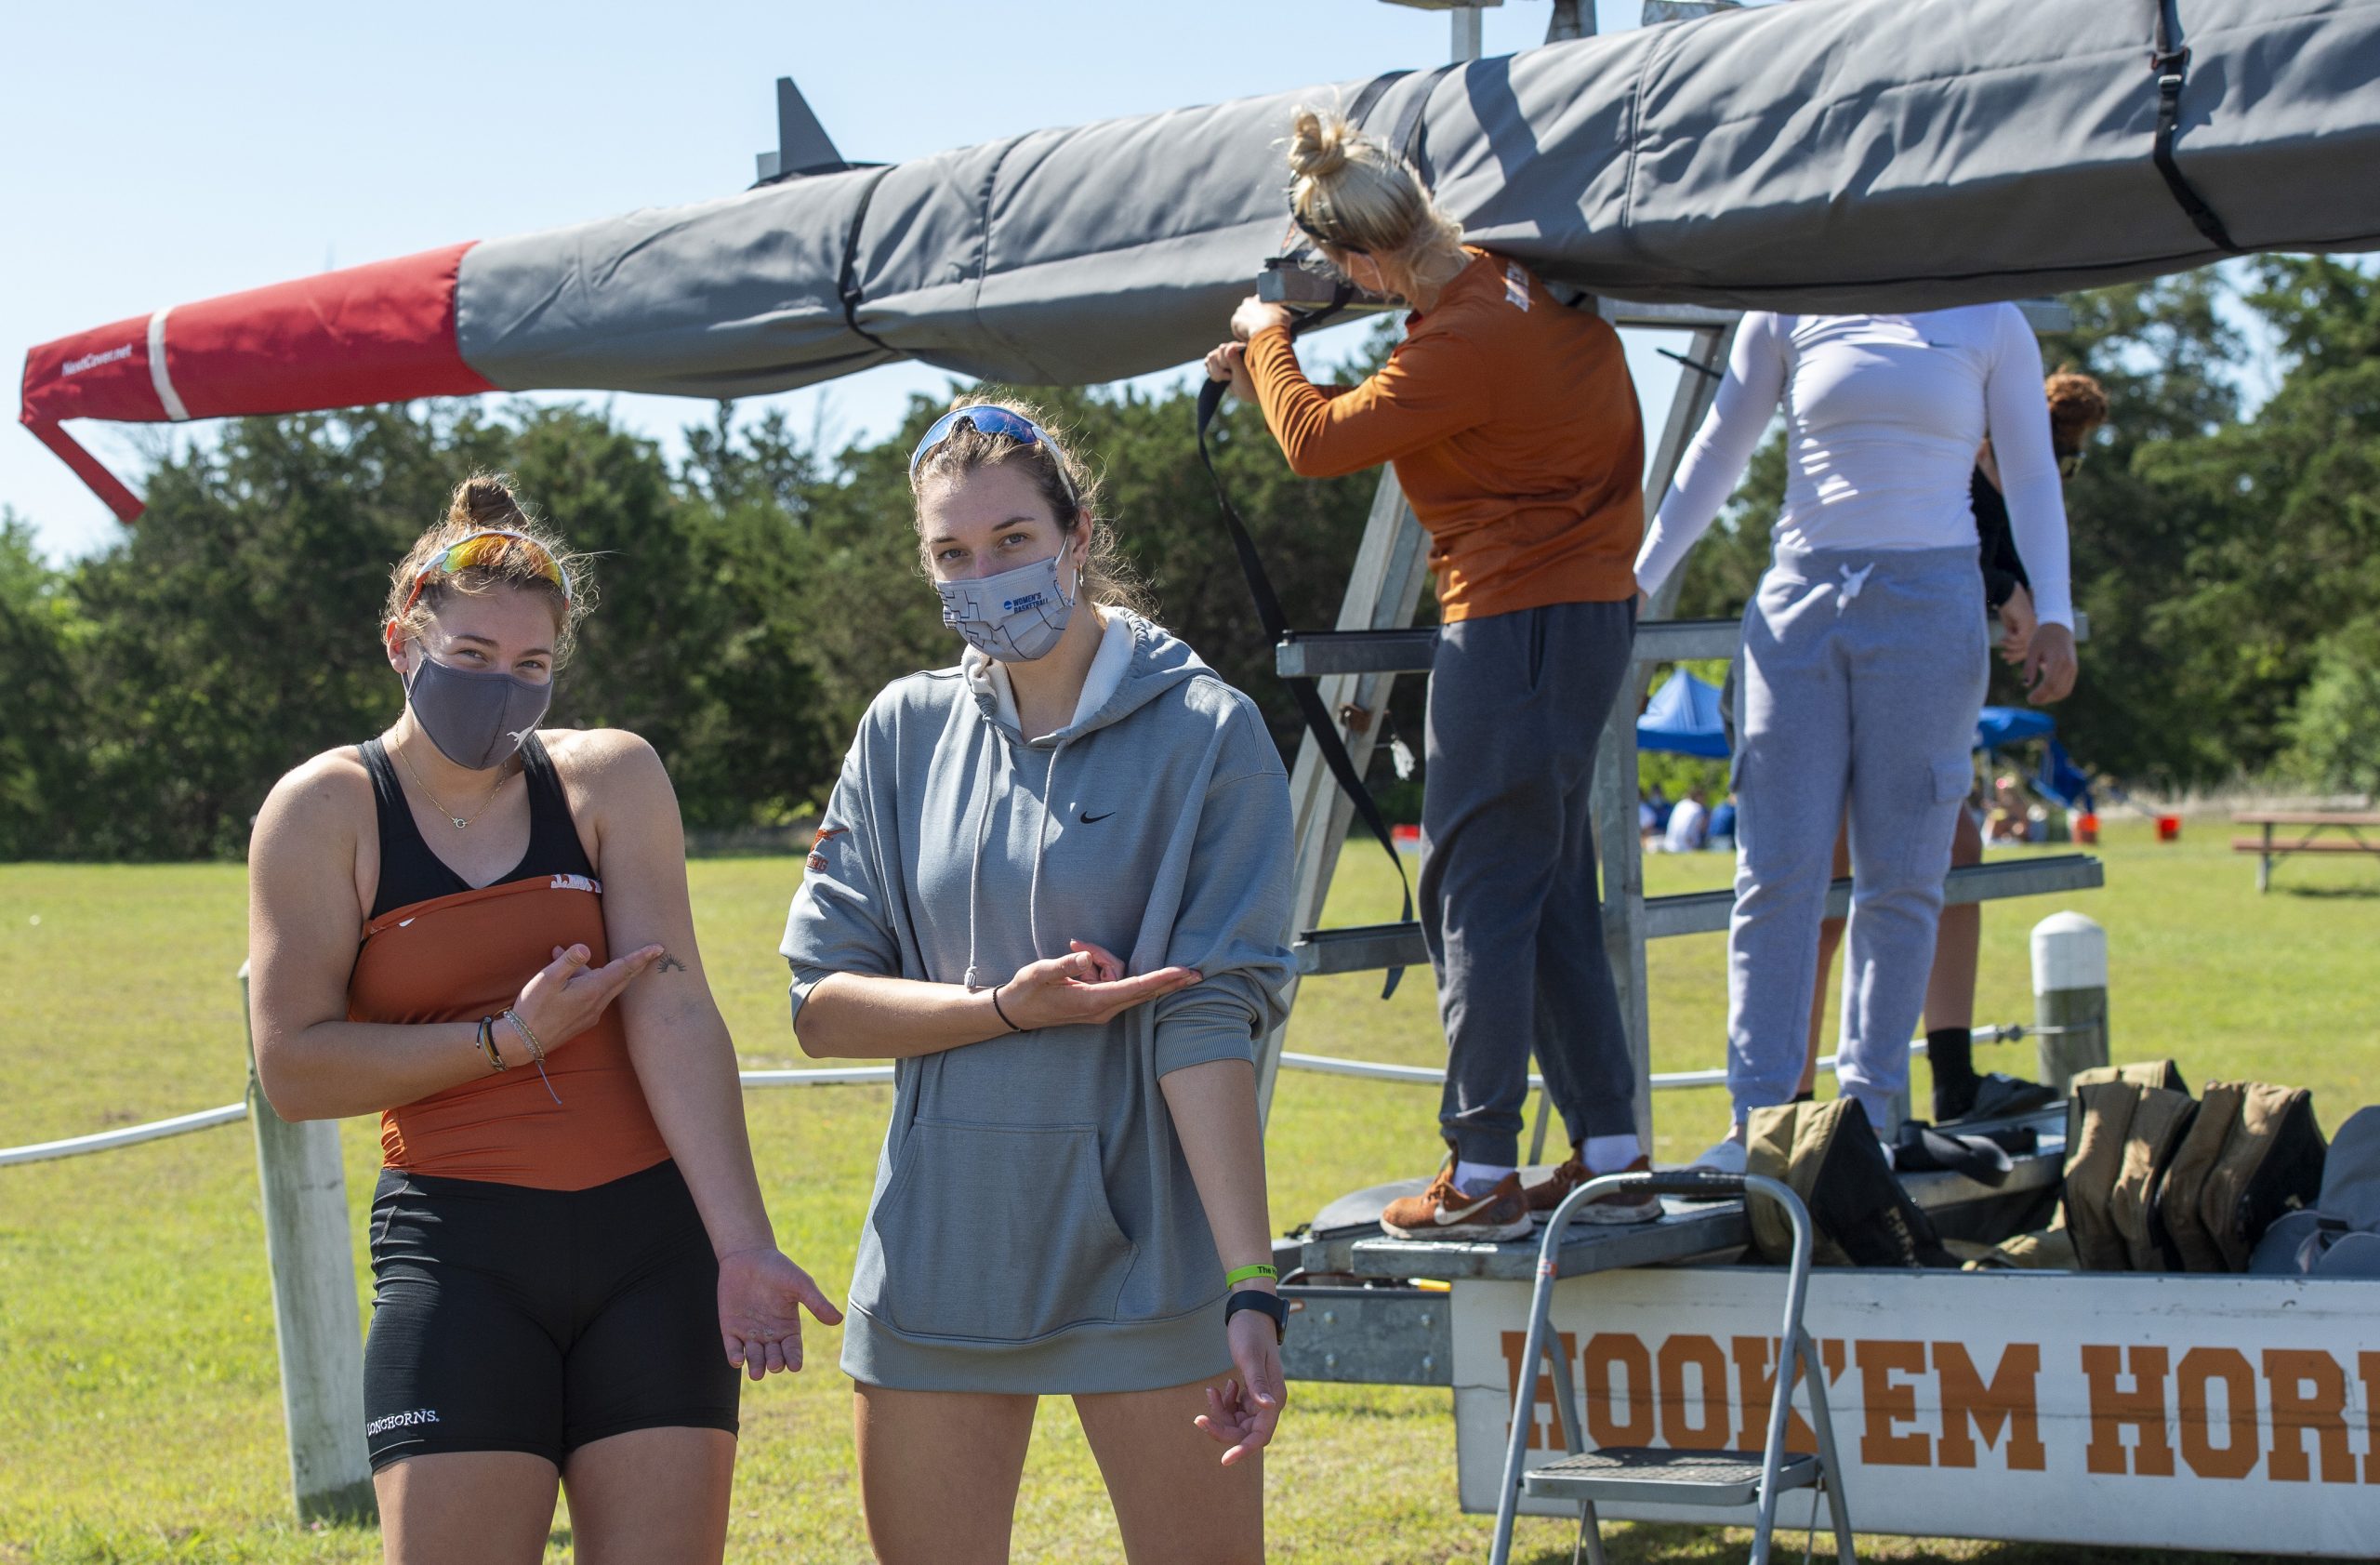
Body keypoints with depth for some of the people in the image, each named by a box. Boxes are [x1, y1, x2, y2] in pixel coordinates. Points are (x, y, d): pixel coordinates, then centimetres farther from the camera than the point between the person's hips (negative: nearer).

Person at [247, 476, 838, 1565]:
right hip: (460, 1258, -2)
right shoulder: (326, 810, 0)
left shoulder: (612, 779, 4)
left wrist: (742, 1242, -17)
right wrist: (510, 1037, -11)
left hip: (650, 1241, 2)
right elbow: (293, 1069, -5)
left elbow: (673, 1010, -7)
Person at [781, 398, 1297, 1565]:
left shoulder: (1206, 734, -5)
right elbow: (822, 1005, 4)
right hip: (937, 1251, 4)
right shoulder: (907, 732, 7)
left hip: (1145, 1252, -3)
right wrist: (1007, 1007, -13)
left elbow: (1208, 1021, -12)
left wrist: (1251, 1291, -20)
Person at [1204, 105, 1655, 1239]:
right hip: (1591, 611, 10)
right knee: (1553, 902, 14)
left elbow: (1318, 443, -16)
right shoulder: (1522, 286, 8)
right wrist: (1269, 381, 19)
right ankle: (1610, 1157, 16)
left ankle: (1481, 1175, 0)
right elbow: (1384, 418, 21)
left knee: (1477, 898, -3)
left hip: (1514, 625, -10)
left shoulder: (1465, 345, -22)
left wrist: (1267, 341, 1)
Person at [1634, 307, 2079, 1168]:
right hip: (1799, 603, 1)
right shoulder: (1789, 311, 10)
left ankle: (1870, 1110, 6)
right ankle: (1757, 1113, -5)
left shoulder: (1989, 321, 8)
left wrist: (2053, 616, -1)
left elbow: (2032, 477, 10)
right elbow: (1716, 455, 15)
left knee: (1900, 877, -1)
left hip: (1927, 607, -1)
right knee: (1777, 868, -5)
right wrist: (1636, 580, 11)